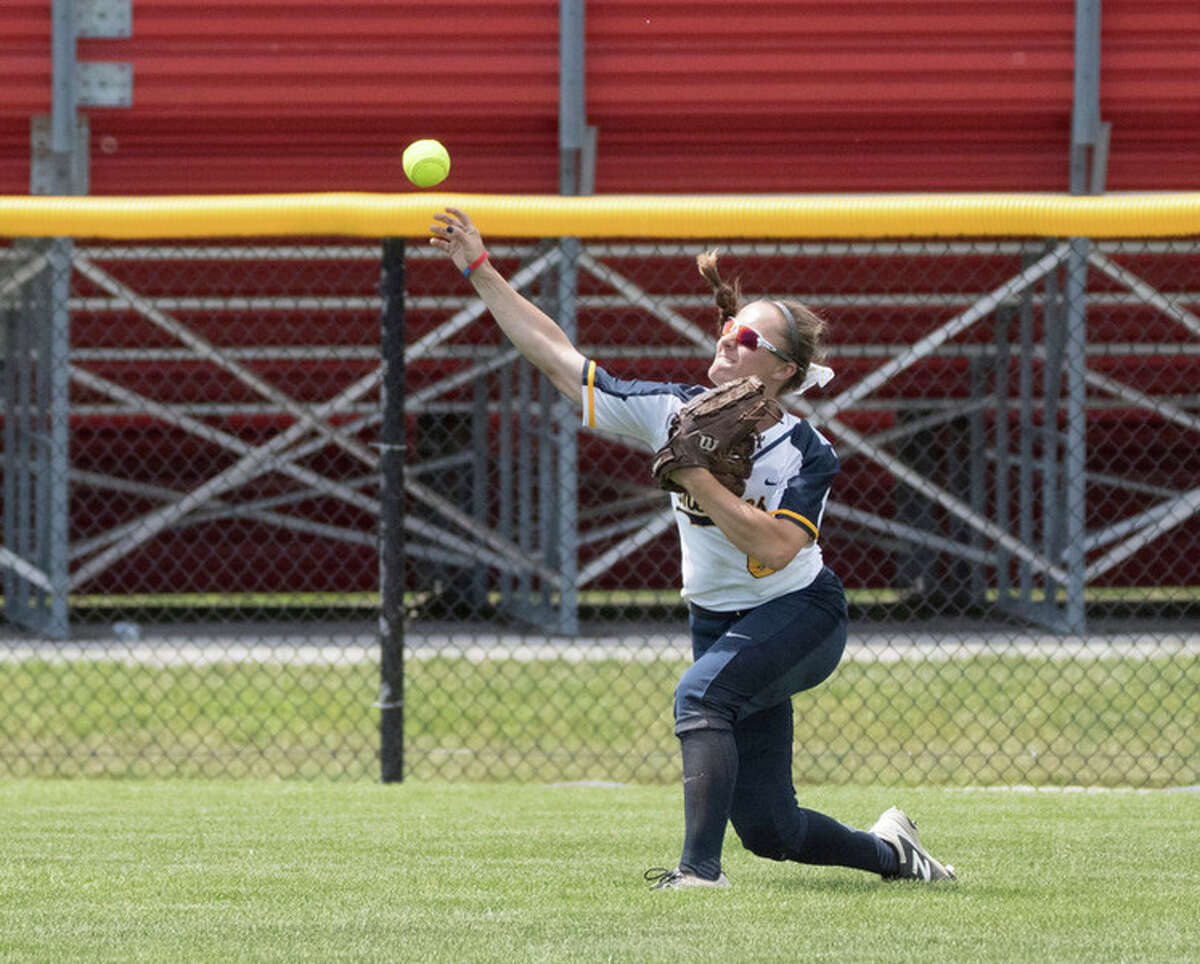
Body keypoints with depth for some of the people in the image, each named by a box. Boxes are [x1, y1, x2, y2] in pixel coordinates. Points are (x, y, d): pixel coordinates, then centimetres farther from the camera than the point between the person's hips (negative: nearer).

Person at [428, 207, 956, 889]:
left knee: (701, 693, -33)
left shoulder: (805, 452, -16)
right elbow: (558, 356, -2)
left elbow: (775, 549, -31)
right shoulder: (676, 412, -3)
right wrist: (480, 270, -7)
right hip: (720, 624, 5)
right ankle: (889, 851, 31)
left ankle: (701, 865, -35)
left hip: (799, 613, -5)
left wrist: (700, 480, -32)